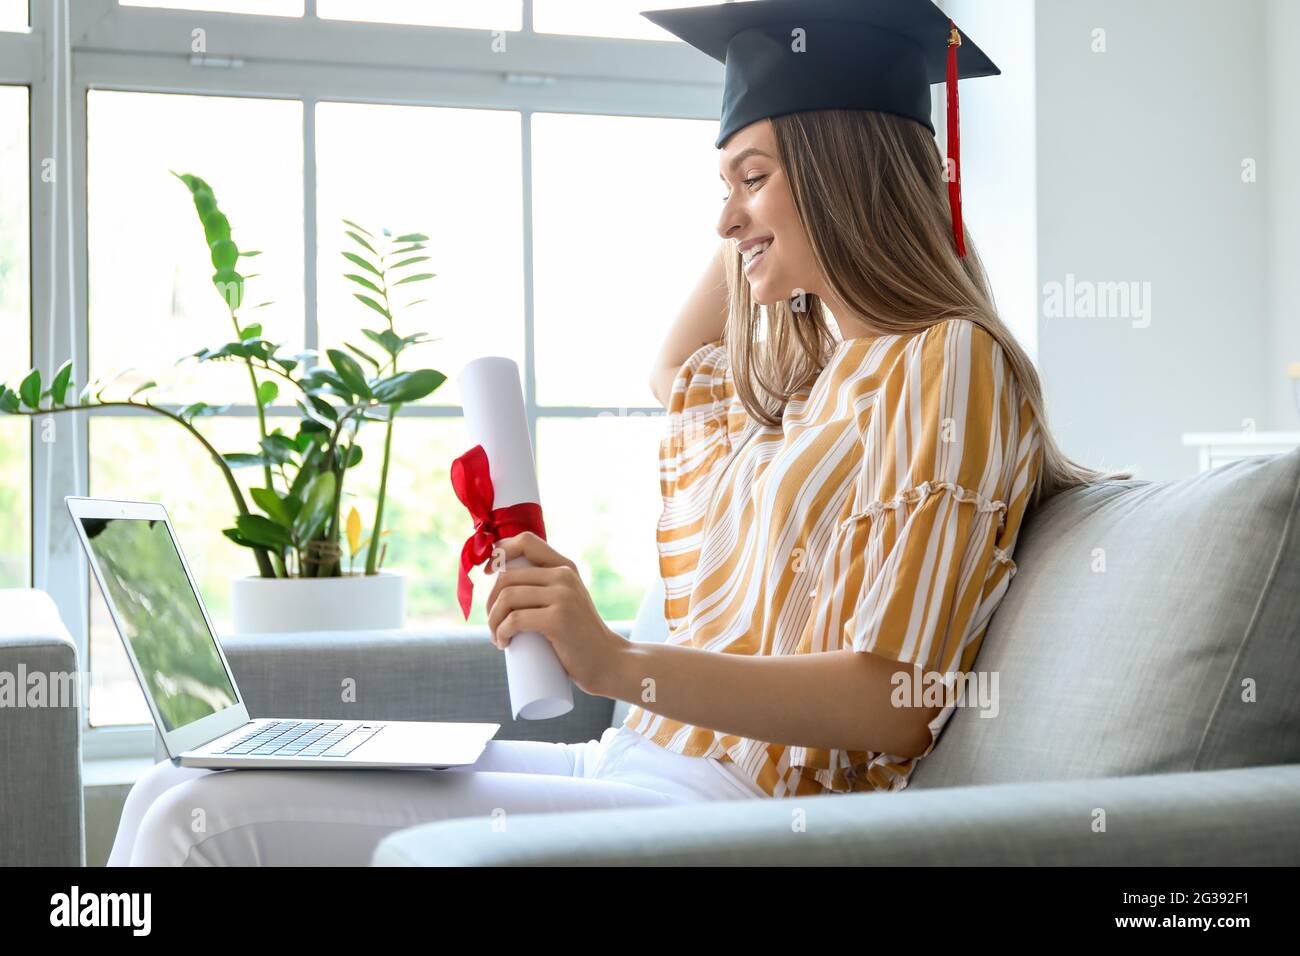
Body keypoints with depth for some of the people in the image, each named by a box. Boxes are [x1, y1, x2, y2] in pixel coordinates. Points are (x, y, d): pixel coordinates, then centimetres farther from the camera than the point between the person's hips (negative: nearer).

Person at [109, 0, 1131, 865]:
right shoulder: (823, 371, 20)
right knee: (180, 794, -1)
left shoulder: (947, 363, -7)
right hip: (642, 765, 9)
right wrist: (754, 221, 30)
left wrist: (621, 665, -29)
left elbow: (890, 706, -16)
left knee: (206, 822, -21)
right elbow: (674, 375, 43)